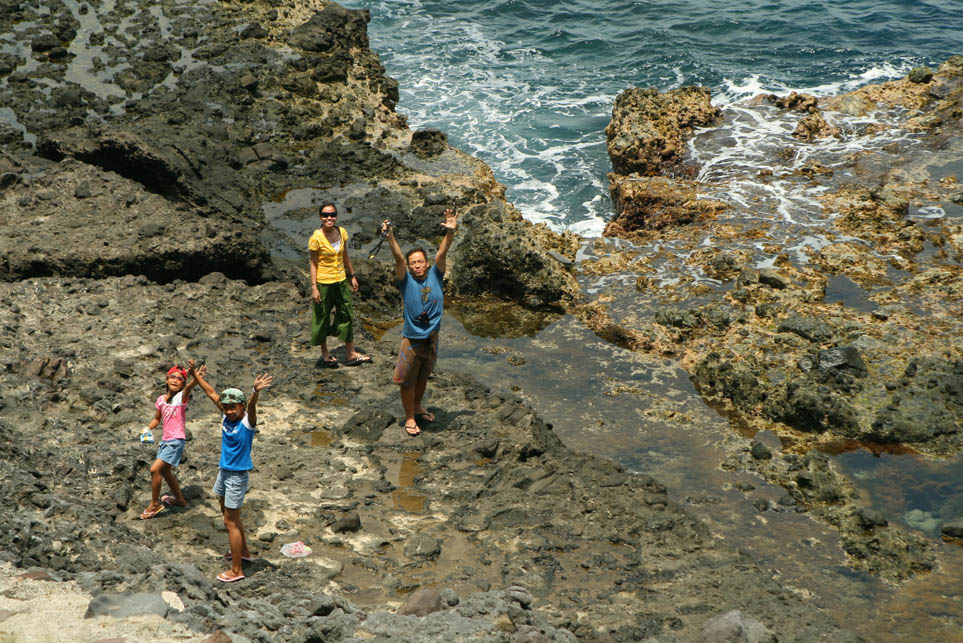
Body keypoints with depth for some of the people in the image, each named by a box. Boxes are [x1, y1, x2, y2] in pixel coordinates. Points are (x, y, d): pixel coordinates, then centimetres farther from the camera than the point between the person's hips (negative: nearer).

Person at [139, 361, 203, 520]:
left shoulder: (182, 397, -12)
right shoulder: (161, 399, 6)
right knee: (165, 471, 24)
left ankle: (154, 505, 0)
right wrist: (148, 429, 0)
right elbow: (157, 419, 19)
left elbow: (190, 385, -34)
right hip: (165, 440, 8)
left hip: (176, 441, -8)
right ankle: (179, 499, 45)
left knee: (155, 469, -16)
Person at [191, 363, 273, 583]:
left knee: (231, 522, -3)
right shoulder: (226, 416, -2)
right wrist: (197, 377, 18)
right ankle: (244, 552, 41)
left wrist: (256, 391, -61)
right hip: (224, 472, 8)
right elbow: (212, 393, 10)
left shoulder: (247, 421, -20)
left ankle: (236, 570, 5)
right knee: (230, 516, 22)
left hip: (237, 476, -8)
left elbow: (251, 406, -41)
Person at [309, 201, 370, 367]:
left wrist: (352, 276, 14)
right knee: (322, 318, 9)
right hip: (324, 283, -5)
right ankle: (325, 353, 26)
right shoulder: (316, 238, -17)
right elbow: (314, 263, -12)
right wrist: (314, 287, -14)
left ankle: (351, 354, 22)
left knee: (347, 316, 11)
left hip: (341, 281, 5)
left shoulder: (342, 232, -2)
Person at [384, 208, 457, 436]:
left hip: (431, 338, 3)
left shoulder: (435, 276, -2)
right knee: (407, 381, 7)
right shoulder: (406, 281, -9)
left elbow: (441, 254, -14)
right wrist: (390, 237, -37)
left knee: (423, 377, 22)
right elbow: (398, 258, -22)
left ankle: (417, 407, 43)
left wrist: (450, 232, -28)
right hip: (412, 340, -3)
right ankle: (409, 418, 22)